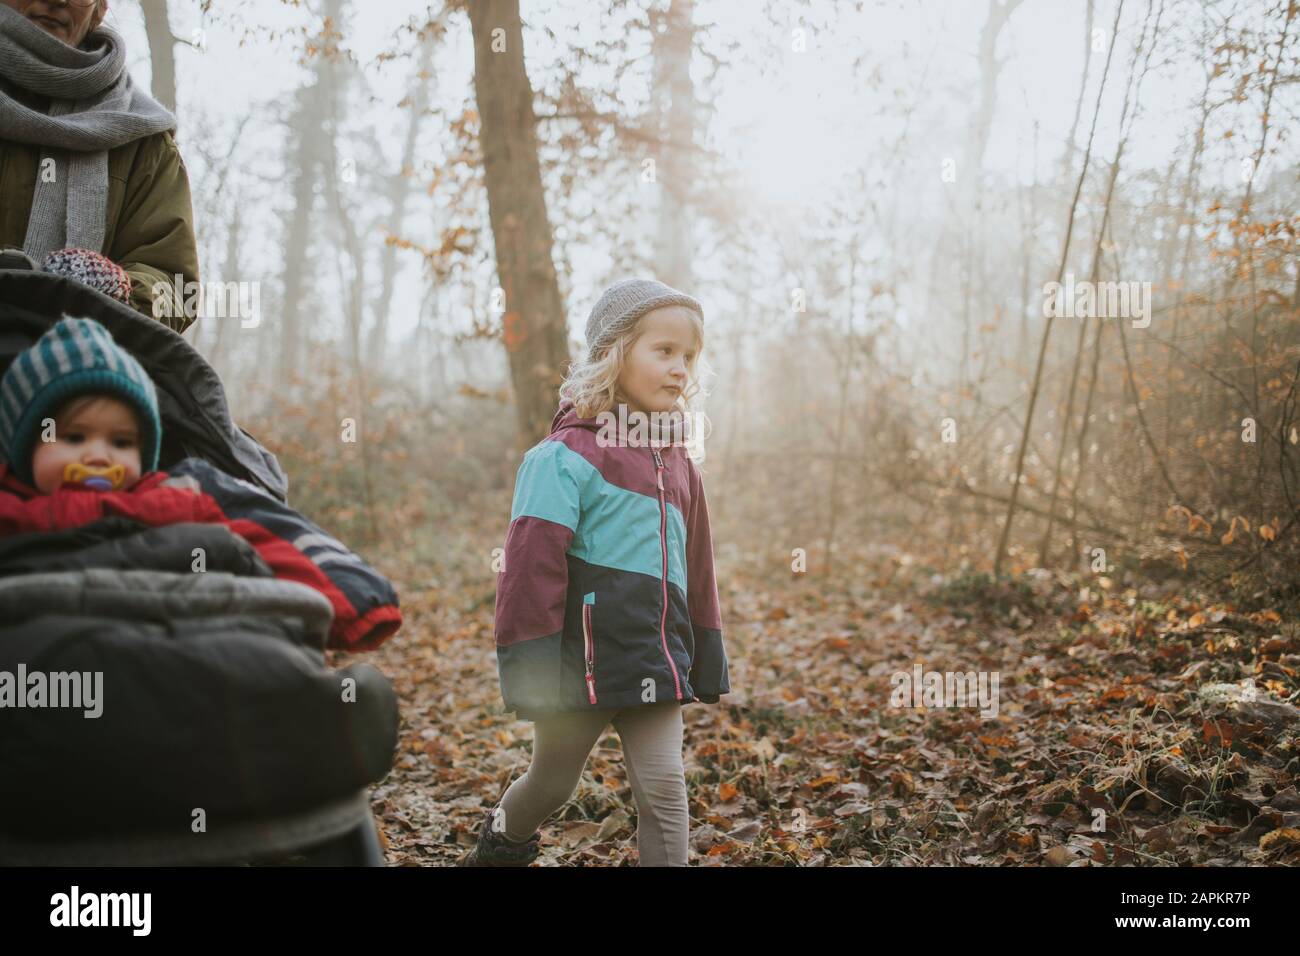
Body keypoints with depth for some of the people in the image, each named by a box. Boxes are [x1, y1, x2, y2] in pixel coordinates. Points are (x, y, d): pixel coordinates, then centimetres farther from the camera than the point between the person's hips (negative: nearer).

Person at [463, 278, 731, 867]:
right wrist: (531, 669, -18)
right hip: (583, 660, -4)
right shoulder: (568, 455, -13)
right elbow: (532, 568, -16)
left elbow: (695, 569, 15)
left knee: (664, 787, -3)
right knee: (553, 783, 15)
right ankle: (500, 846, 46)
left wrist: (708, 659, 15)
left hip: (655, 662, 5)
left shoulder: (676, 463, 9)